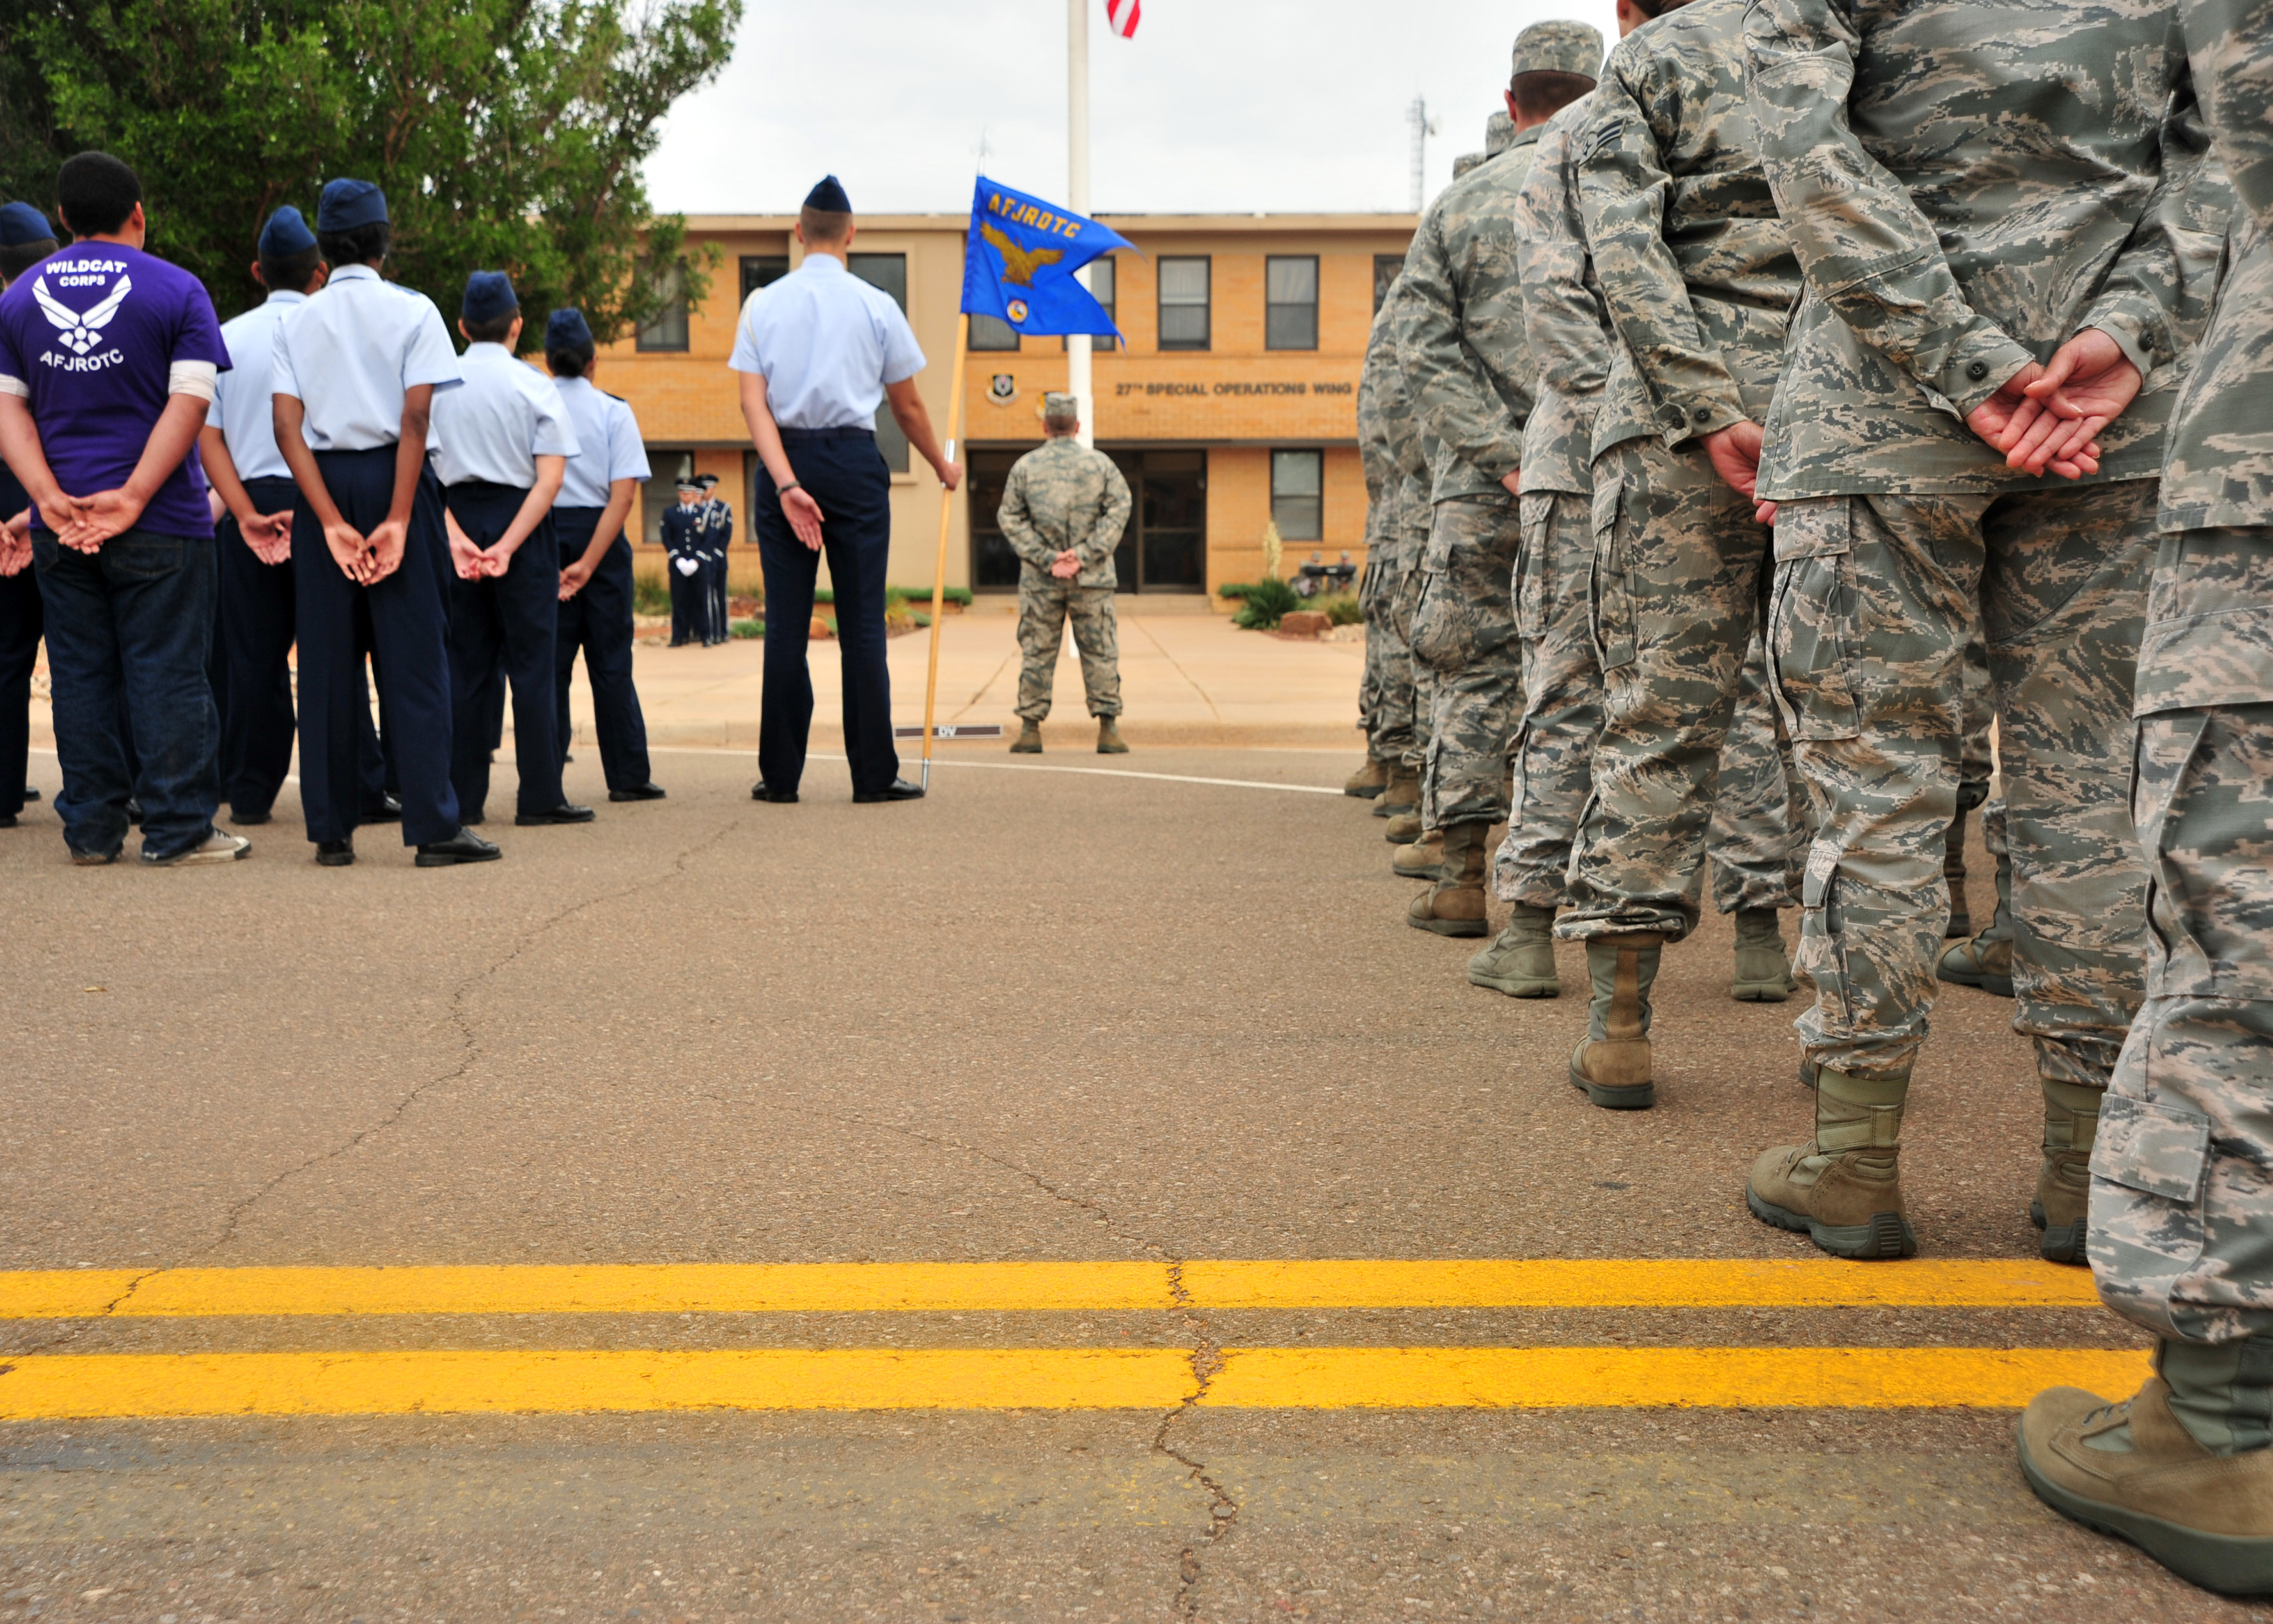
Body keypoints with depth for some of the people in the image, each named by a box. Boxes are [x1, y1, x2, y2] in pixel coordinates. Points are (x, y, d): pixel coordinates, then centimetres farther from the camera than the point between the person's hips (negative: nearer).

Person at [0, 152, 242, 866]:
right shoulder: (176, 290, -3)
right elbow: (189, 403, -13)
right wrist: (132, 497, -16)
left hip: (60, 524, 4)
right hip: (162, 526, -4)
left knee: (80, 674, 10)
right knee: (167, 674, 1)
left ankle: (91, 829, 14)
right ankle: (176, 829, 2)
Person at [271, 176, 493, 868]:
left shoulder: (295, 322, 8)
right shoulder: (412, 311, -1)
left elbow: (287, 427, -3)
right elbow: (416, 417, -12)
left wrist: (331, 521, -8)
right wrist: (399, 518, -14)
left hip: (322, 483, 3)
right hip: (393, 478, -3)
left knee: (327, 657, 6)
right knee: (413, 655, -3)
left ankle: (332, 829, 8)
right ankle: (433, 825, -6)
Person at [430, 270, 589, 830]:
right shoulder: (534, 386, -4)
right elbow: (550, 477, -12)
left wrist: (456, 537, -9)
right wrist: (508, 545, -14)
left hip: (458, 517, 3)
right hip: (521, 524, -3)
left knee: (466, 664, 8)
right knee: (531, 663, 0)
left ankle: (464, 798, 9)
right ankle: (540, 798, 0)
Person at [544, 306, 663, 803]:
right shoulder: (614, 412, -1)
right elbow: (624, 494, -10)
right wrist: (589, 562, -14)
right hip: (600, 534, 0)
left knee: (549, 658, 6)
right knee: (610, 659, 6)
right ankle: (629, 775, 8)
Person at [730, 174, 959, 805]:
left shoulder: (763, 304, 4)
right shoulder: (876, 306, 2)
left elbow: (753, 402, -7)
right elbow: (908, 406, 8)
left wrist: (786, 483, -14)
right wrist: (942, 466, 24)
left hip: (784, 457, 1)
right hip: (854, 460, -1)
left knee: (786, 621, 5)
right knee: (862, 622, 1)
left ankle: (780, 774, 8)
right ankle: (874, 774, 3)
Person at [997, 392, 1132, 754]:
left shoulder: (1024, 466, 3)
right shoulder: (1100, 464, 3)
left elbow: (1011, 519, -1)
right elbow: (1118, 510, -4)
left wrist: (1047, 559, -5)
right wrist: (1084, 557, -9)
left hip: (1040, 580, 0)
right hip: (1092, 580, 0)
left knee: (1036, 652, 6)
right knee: (1100, 651, 5)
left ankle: (1030, 729, 7)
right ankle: (1108, 728, 3)